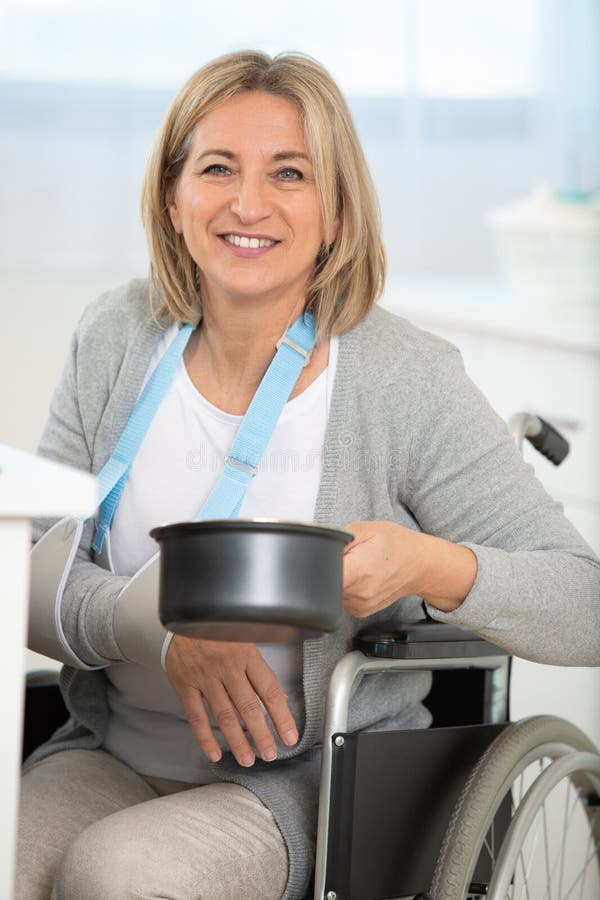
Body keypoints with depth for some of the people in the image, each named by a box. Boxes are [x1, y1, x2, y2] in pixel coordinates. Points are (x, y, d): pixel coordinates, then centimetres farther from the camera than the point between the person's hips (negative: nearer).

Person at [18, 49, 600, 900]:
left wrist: (428, 566, -30)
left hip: (310, 789, -3)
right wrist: (167, 631, -21)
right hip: (112, 756, 3)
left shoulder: (407, 380, -10)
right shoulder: (116, 338, 2)